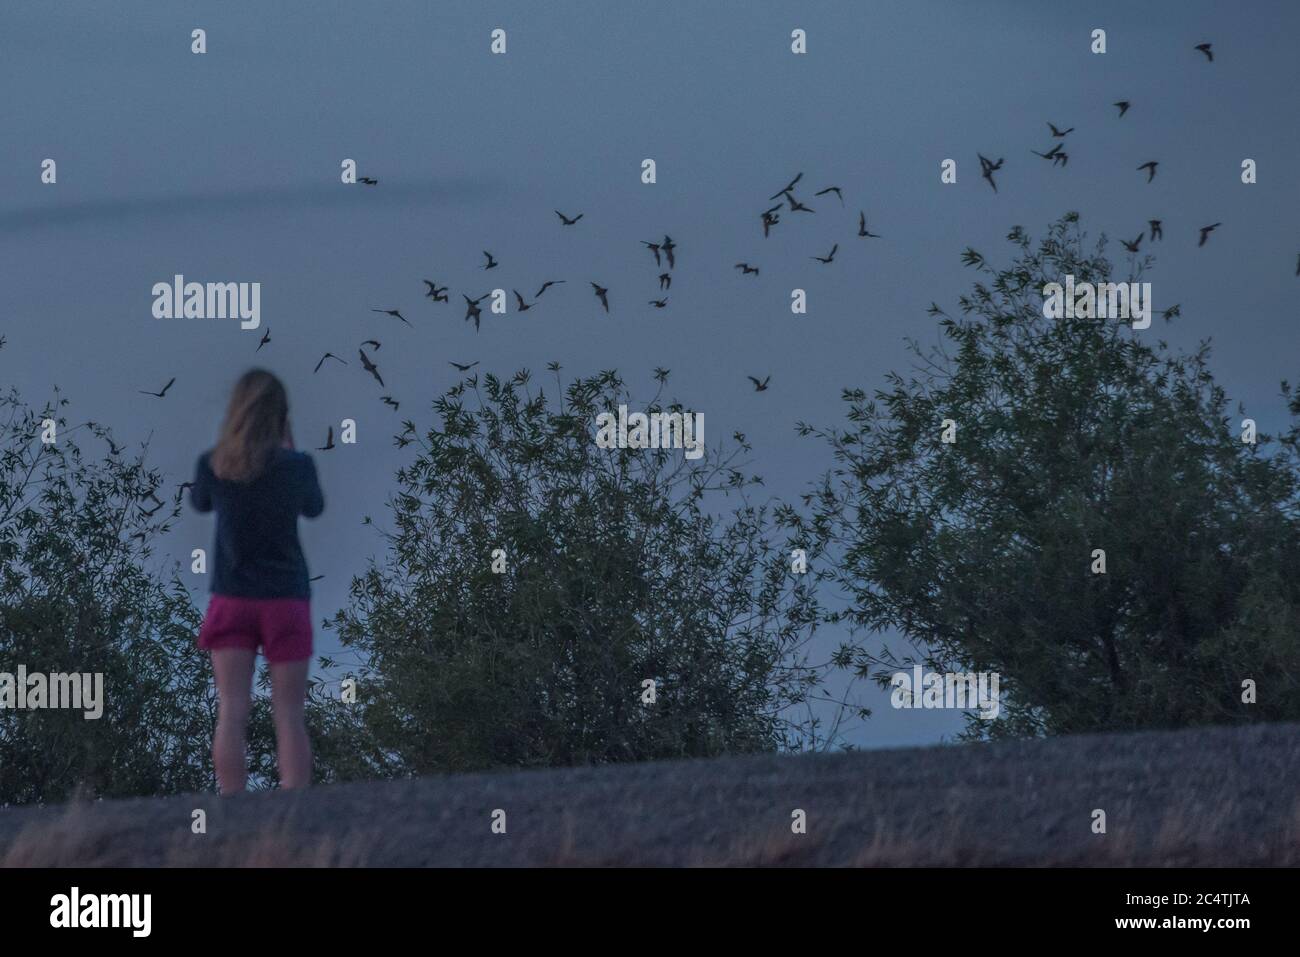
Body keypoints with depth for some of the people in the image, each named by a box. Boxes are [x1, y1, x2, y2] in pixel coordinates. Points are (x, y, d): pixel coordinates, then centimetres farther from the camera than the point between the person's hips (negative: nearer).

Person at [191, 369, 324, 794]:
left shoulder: (213, 464, -6)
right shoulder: (296, 466, -10)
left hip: (231, 599, 1)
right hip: (285, 599, -1)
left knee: (231, 712, -1)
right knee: (289, 714, 1)